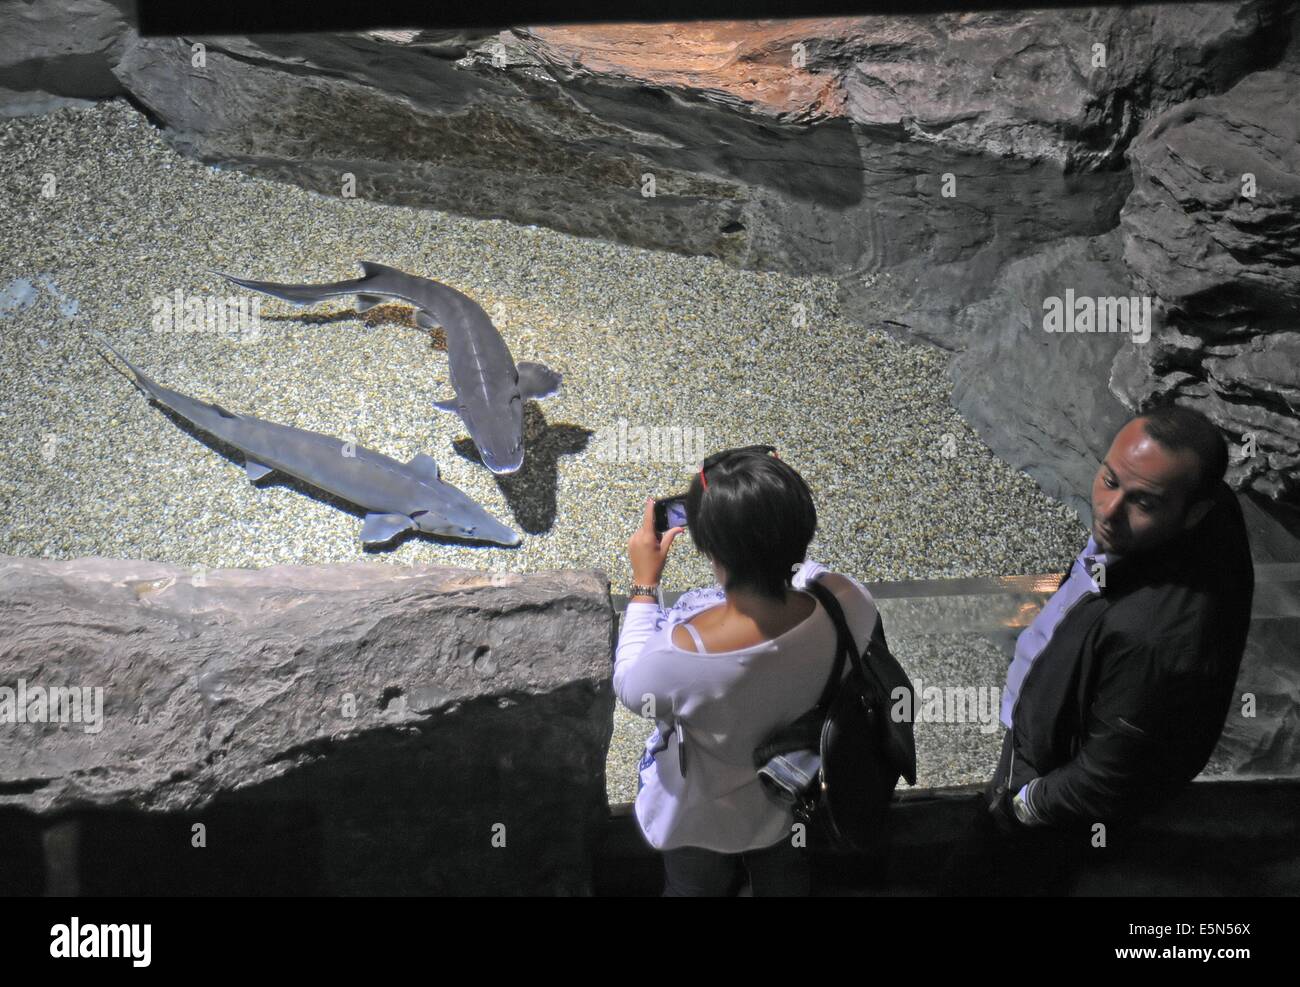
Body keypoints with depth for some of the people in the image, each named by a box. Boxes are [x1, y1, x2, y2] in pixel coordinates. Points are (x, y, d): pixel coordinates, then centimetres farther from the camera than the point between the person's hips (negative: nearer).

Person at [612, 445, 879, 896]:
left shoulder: (682, 653, -45)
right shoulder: (850, 604, -35)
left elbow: (631, 688, -19)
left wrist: (644, 583, -13)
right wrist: (774, 542, -3)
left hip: (706, 818, -3)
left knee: (696, 888, 34)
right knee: (785, 880, 37)